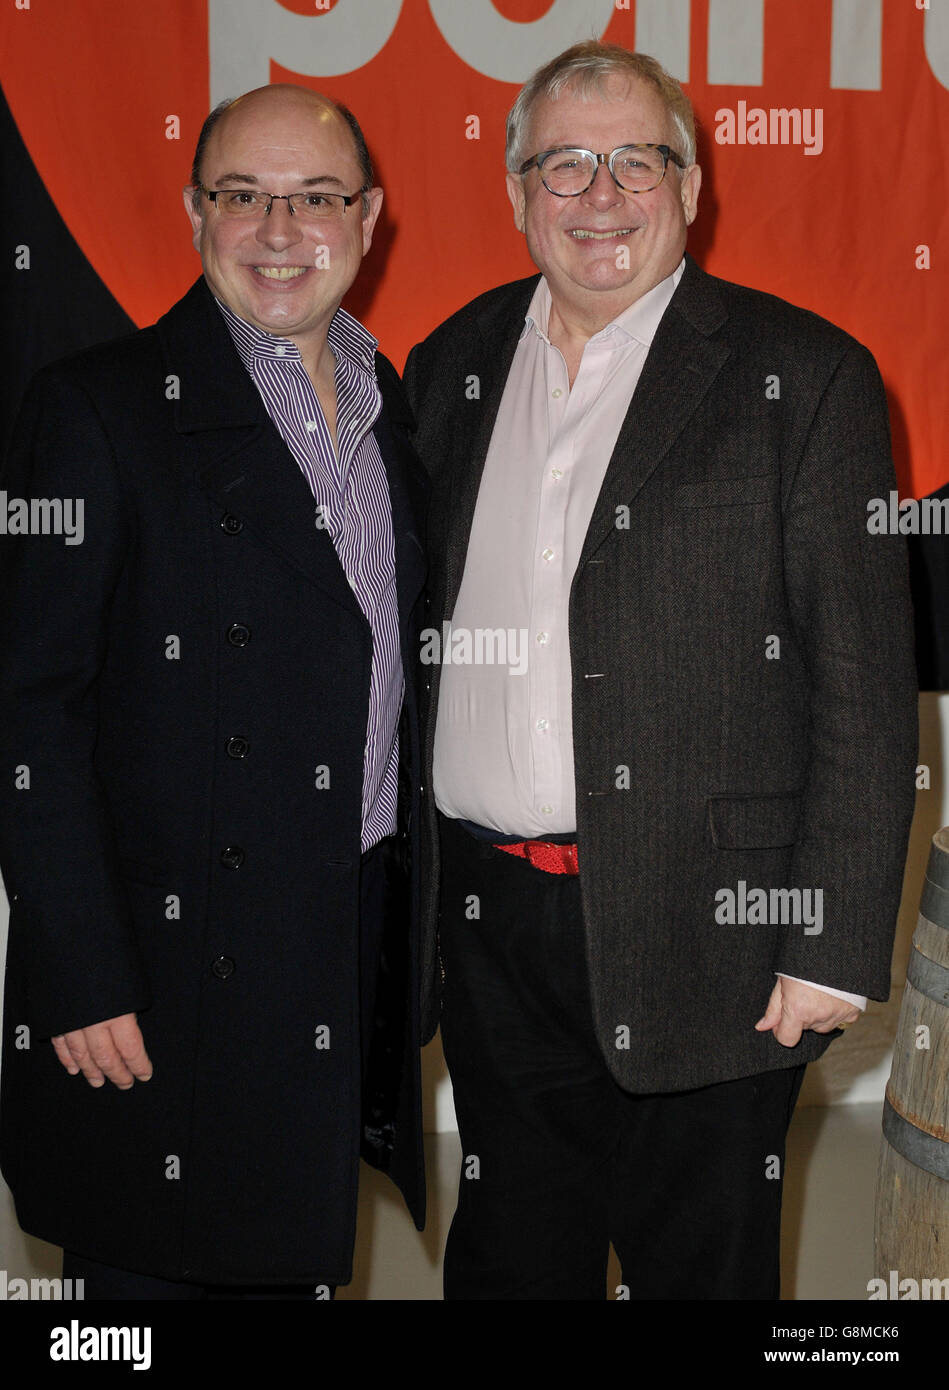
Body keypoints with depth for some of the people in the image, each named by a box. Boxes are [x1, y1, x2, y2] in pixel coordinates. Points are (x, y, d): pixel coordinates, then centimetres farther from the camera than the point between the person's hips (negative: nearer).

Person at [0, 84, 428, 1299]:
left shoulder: (394, 411, 10)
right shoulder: (98, 409, -10)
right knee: (162, 1266, 7)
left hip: (362, 956, 6)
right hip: (176, 975, -6)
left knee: (295, 1259, 18)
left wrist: (417, 936, 13)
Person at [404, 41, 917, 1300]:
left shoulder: (803, 376, -5)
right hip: (487, 926, 5)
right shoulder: (452, 366, 9)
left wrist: (834, 948, -13)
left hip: (701, 937, -4)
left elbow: (865, 680, -9)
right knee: (509, 1262, 19)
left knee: (700, 1268, 12)